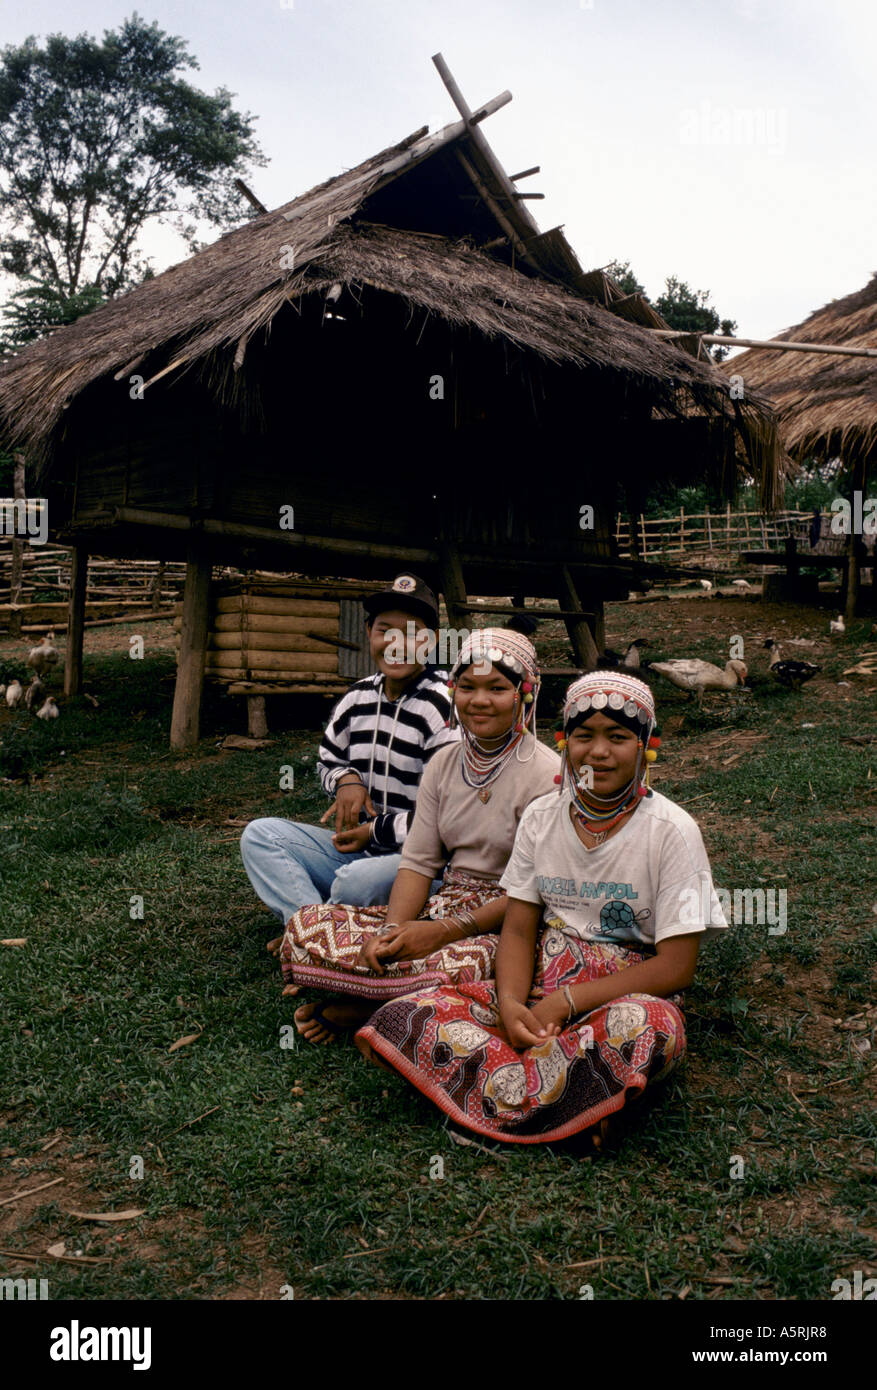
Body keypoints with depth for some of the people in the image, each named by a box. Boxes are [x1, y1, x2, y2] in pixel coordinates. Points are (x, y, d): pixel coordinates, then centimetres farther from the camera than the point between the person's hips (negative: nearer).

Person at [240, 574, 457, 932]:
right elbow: (328, 761, 23)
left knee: (357, 880, -37)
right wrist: (346, 780, -2)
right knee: (260, 834, -4)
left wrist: (375, 830, -14)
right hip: (360, 846, 8)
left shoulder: (444, 707, -16)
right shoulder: (358, 697, 6)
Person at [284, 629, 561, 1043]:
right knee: (304, 927, -12)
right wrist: (393, 931, -15)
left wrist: (446, 931, -20)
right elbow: (418, 863, 5)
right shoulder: (444, 764, 9)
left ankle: (360, 1009, -10)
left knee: (440, 966, -39)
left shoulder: (545, 774, -10)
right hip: (445, 904, 5)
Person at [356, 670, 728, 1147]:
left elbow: (676, 967, -12)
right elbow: (518, 931, 5)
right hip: (540, 985, 4)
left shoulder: (671, 831, -8)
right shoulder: (541, 817, 4)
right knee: (400, 1020, -19)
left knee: (652, 1029, -41)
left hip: (630, 994, -4)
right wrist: (510, 1004, -17)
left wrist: (566, 1001, -18)